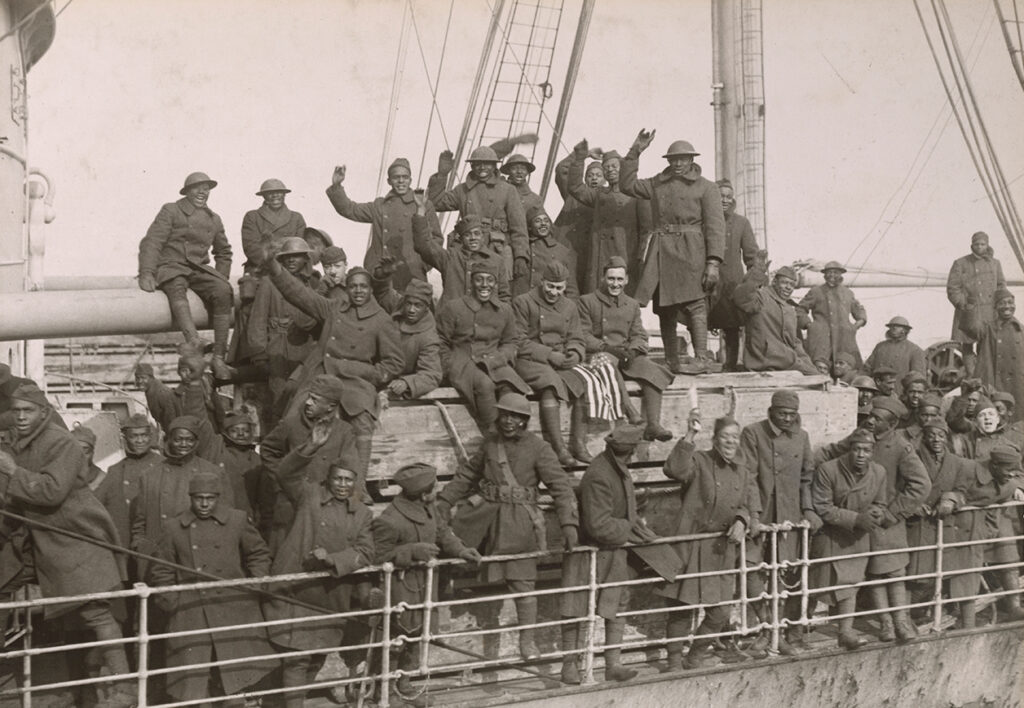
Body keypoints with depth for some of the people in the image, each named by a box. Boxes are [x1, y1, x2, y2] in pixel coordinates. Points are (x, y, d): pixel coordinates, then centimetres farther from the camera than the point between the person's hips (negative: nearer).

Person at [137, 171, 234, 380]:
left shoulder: (213, 219, 21)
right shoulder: (171, 211, 7)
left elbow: (224, 252, 34)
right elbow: (151, 243, -3)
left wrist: (222, 277, 16)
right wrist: (146, 273, -17)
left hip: (199, 269, 4)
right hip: (171, 267, -4)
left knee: (223, 291, -29)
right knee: (176, 287, -40)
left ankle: (218, 358, -31)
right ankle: (195, 345, -61)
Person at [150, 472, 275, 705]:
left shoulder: (238, 520, 6)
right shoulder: (173, 527, 5)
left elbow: (259, 555, 17)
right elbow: (162, 572, 10)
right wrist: (171, 603, 2)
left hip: (234, 609, 0)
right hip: (191, 614, 0)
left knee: (234, 680, 1)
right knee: (191, 686, -2)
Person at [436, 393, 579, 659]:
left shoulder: (538, 448, -3)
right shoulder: (491, 445, 11)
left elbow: (561, 486, -7)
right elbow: (467, 475, 22)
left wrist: (569, 524, -17)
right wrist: (444, 501, 12)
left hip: (519, 522, -4)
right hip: (487, 515, 4)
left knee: (523, 582, -2)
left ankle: (528, 640, 12)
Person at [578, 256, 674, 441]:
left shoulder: (632, 305, 22)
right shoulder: (587, 301, 9)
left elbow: (640, 336, 13)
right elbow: (583, 335, -1)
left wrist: (632, 350, -10)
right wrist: (606, 347, -16)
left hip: (628, 356, 4)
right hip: (599, 355, -4)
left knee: (651, 369, -27)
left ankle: (653, 424, -34)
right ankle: (630, 413, -50)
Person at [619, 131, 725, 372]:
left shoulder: (706, 187, 5)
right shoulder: (658, 184, 19)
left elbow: (715, 226, -2)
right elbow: (626, 185, 17)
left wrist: (713, 262, -13)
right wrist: (635, 153, 10)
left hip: (691, 251, -5)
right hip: (661, 253, 5)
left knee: (694, 304, -15)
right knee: (664, 309, 3)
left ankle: (701, 359, -21)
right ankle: (671, 364, 7)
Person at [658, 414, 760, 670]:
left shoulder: (743, 472, 12)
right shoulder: (699, 461, -7)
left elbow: (748, 504, 10)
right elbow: (675, 469, -26)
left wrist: (741, 521, -11)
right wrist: (689, 437, -32)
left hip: (723, 549, 5)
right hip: (691, 545, -5)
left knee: (720, 612, 7)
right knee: (682, 606, -1)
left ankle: (696, 655, 28)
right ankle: (674, 661, 12)